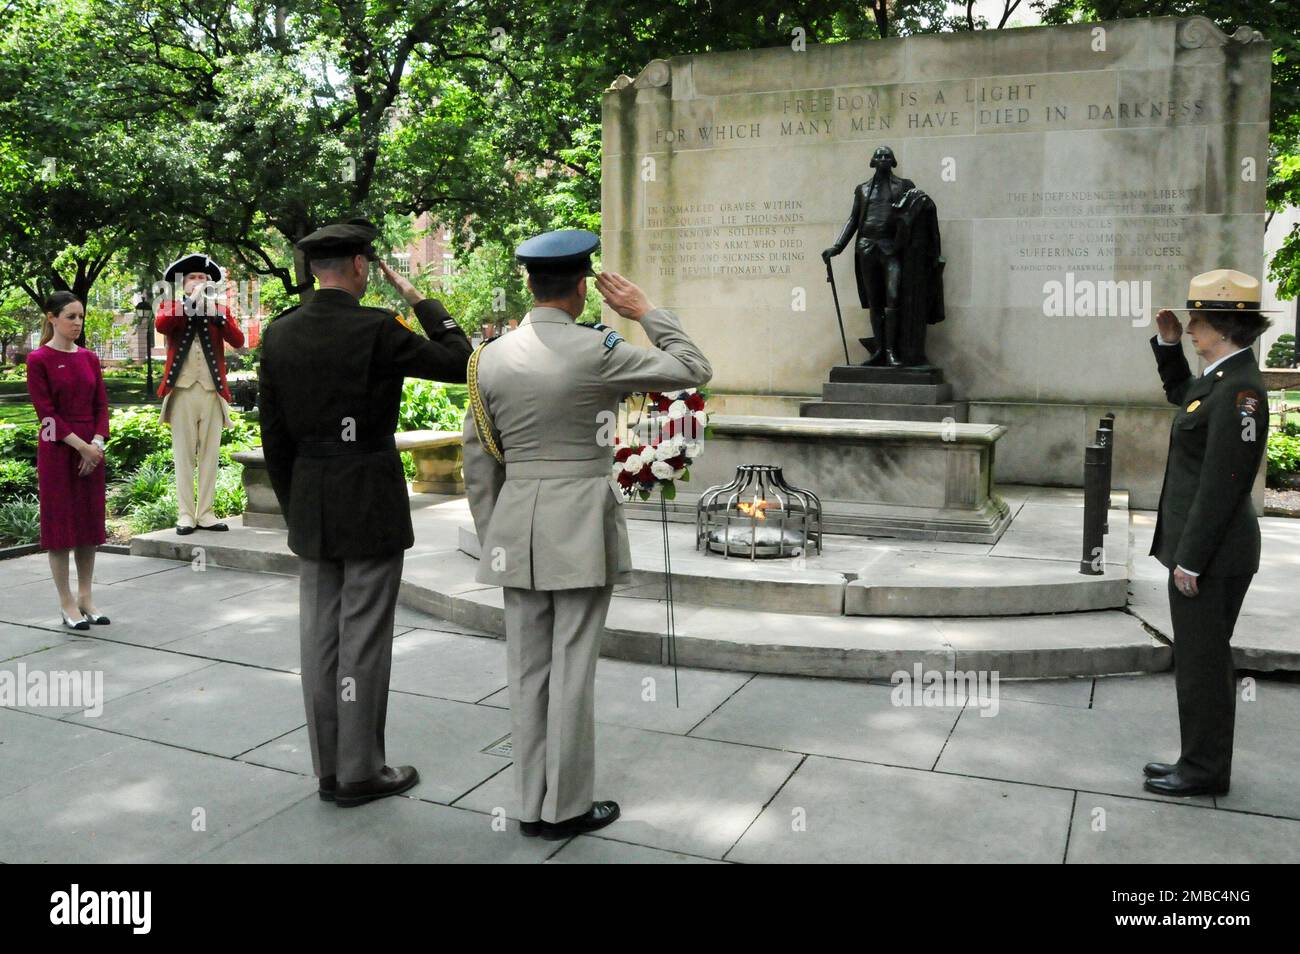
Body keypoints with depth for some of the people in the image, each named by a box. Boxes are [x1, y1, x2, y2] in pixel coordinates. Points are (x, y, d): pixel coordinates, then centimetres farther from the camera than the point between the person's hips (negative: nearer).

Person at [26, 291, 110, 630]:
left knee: (90, 523, 9)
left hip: (92, 450, 5)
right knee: (60, 524, 1)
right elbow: (46, 413, -11)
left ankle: (86, 598, 18)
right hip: (57, 451, -5)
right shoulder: (39, 360, -6)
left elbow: (101, 405, 7)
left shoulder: (89, 358, 9)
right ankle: (67, 605, 8)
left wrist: (97, 443, -8)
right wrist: (81, 445, -16)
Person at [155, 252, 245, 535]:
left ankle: (205, 513, 9)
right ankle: (185, 514, 4)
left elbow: (238, 341, -4)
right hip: (181, 392, -2)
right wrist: (191, 300, -15)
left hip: (213, 392, 2)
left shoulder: (221, 310, 13)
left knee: (210, 455, 3)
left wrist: (215, 313, -14)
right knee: (184, 456, 1)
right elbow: (160, 325, -14)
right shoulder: (171, 307, 10)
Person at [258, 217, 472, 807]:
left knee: (320, 636, 12)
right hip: (371, 503, -6)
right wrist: (420, 301, 3)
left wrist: (293, 508, 17)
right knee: (364, 637, 2)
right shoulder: (377, 329, -14)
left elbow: (274, 438, 7)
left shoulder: (278, 335, 3)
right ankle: (360, 773, 12)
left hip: (310, 508, 6)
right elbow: (460, 362, -5)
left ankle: (329, 769, 22)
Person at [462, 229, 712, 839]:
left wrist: (491, 539, 16)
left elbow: (478, 464, 7)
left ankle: (533, 805, 23)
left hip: (516, 529, 5)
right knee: (572, 669, 5)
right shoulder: (596, 351, -12)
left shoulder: (491, 357, 3)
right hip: (582, 528, -5)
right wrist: (644, 312, 5)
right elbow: (694, 371, -3)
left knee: (527, 669, 11)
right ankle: (566, 807, 17)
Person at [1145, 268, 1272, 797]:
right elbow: (1181, 393, 32)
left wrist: (1190, 559, -20)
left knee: (1202, 663, 2)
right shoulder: (1221, 378, 9)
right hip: (1199, 545, 10)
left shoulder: (1239, 390, -20)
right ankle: (1200, 760, 30)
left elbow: (1221, 485, -23)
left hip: (1210, 553, -10)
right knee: (1200, 660, 18)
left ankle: (1206, 771, 16)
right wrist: (1168, 343, 17)